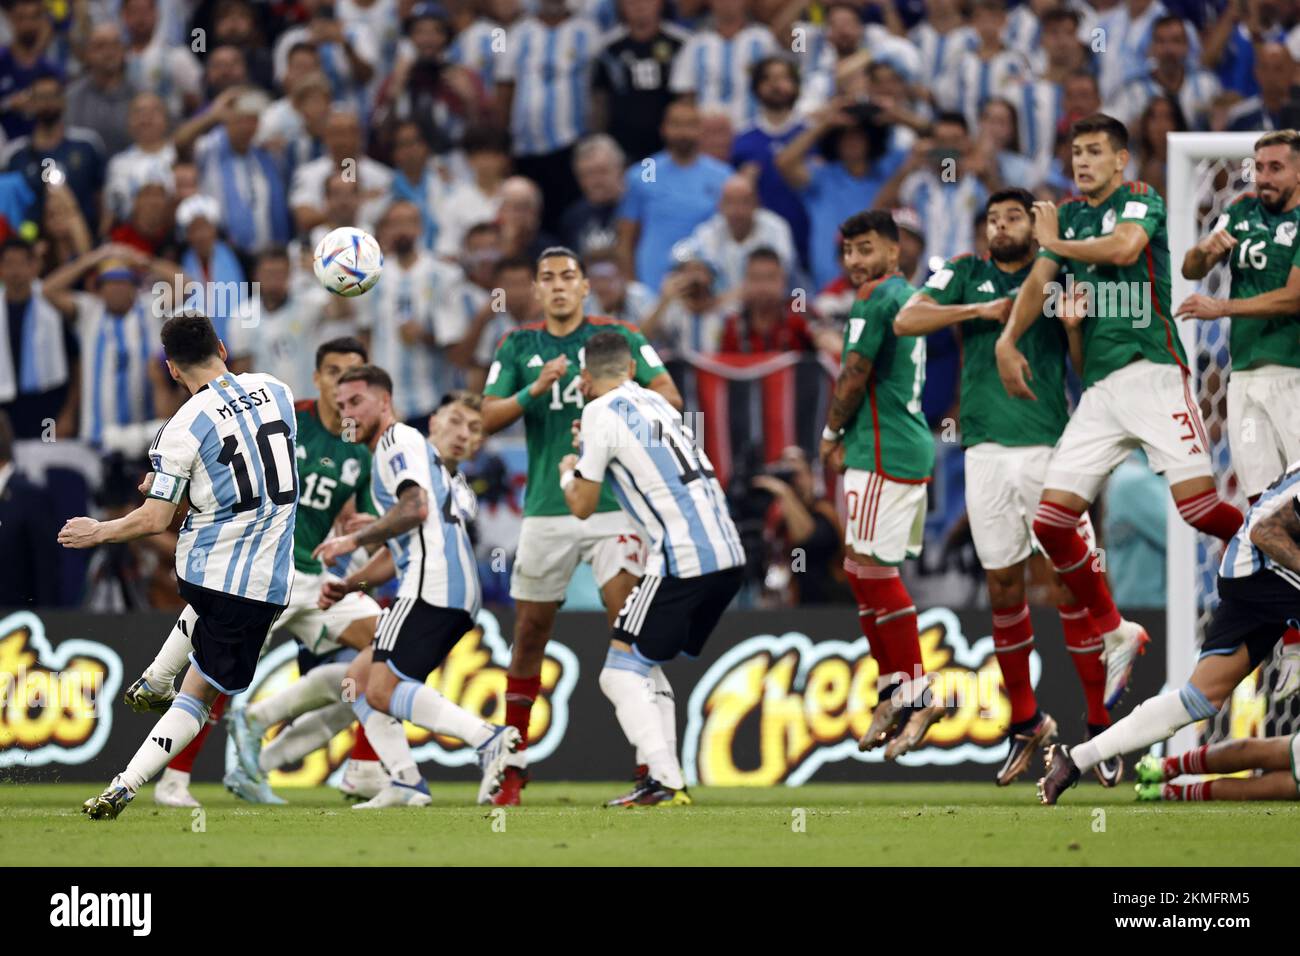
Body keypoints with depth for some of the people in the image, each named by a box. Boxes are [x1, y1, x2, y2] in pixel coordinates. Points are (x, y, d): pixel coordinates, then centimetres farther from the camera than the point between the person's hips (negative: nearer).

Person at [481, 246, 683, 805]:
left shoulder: (617, 337, 2)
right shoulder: (517, 346, 9)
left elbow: (669, 397, -4)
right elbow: (489, 418, 2)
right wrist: (534, 390, -15)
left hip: (611, 502, -3)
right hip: (546, 507, 3)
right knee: (530, 633, 8)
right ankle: (513, 765, 20)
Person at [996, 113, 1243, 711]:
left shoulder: (1141, 202, -3)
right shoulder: (1069, 214, 18)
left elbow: (1124, 247, -23)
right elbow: (1038, 284, 12)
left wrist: (1055, 242, -7)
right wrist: (1007, 342, -5)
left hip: (1151, 372, -6)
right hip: (1099, 388, 7)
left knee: (1197, 505, -20)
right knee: (1051, 522, -2)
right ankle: (1114, 634, 12)